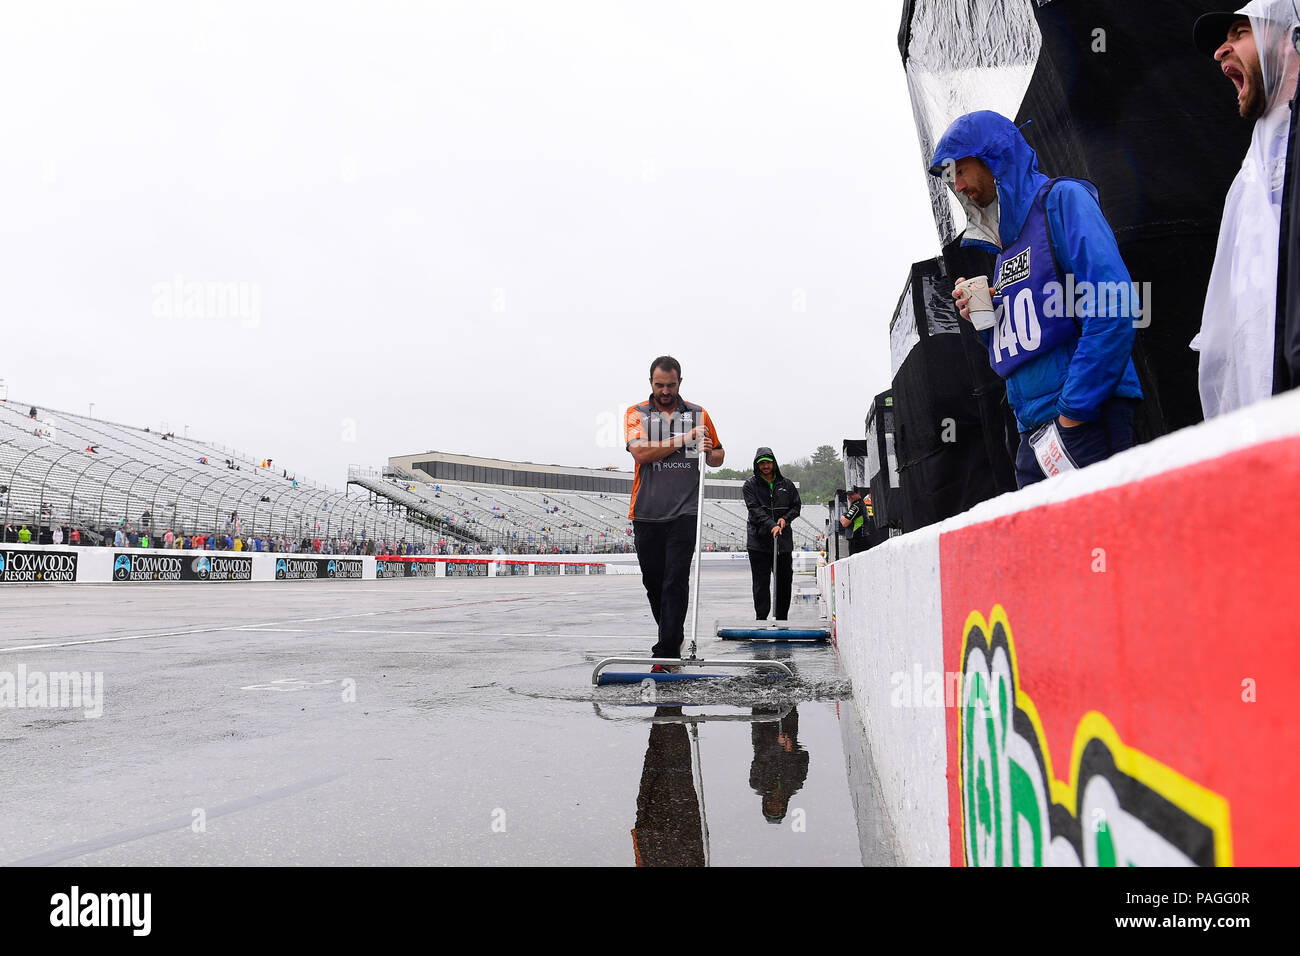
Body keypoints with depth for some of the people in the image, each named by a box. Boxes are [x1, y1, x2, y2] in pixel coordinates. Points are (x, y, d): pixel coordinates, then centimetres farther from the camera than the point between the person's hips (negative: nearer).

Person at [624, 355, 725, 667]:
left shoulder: (699, 415, 11)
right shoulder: (636, 414, 7)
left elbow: (719, 455, 20)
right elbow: (641, 453, -10)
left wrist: (708, 452, -4)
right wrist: (684, 438, -12)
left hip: (684, 513, -1)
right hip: (646, 513, 1)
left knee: (676, 581, -10)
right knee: (653, 581, 10)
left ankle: (667, 651, -10)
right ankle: (672, 636, 31)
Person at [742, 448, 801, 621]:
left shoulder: (786, 484, 10)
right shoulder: (750, 484, 2)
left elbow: (796, 505, 14)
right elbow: (755, 510, -9)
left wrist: (785, 519, -6)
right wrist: (772, 526, -22)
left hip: (784, 540, 3)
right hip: (759, 540, -3)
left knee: (785, 581, 7)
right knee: (761, 582, -3)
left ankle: (782, 619, 18)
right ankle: (761, 619, 2)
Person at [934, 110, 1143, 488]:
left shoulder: (1062, 199, -2)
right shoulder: (1004, 244, 22)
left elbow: (1114, 312, -15)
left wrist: (1071, 415, -18)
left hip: (1085, 418, -7)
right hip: (1033, 432, 8)